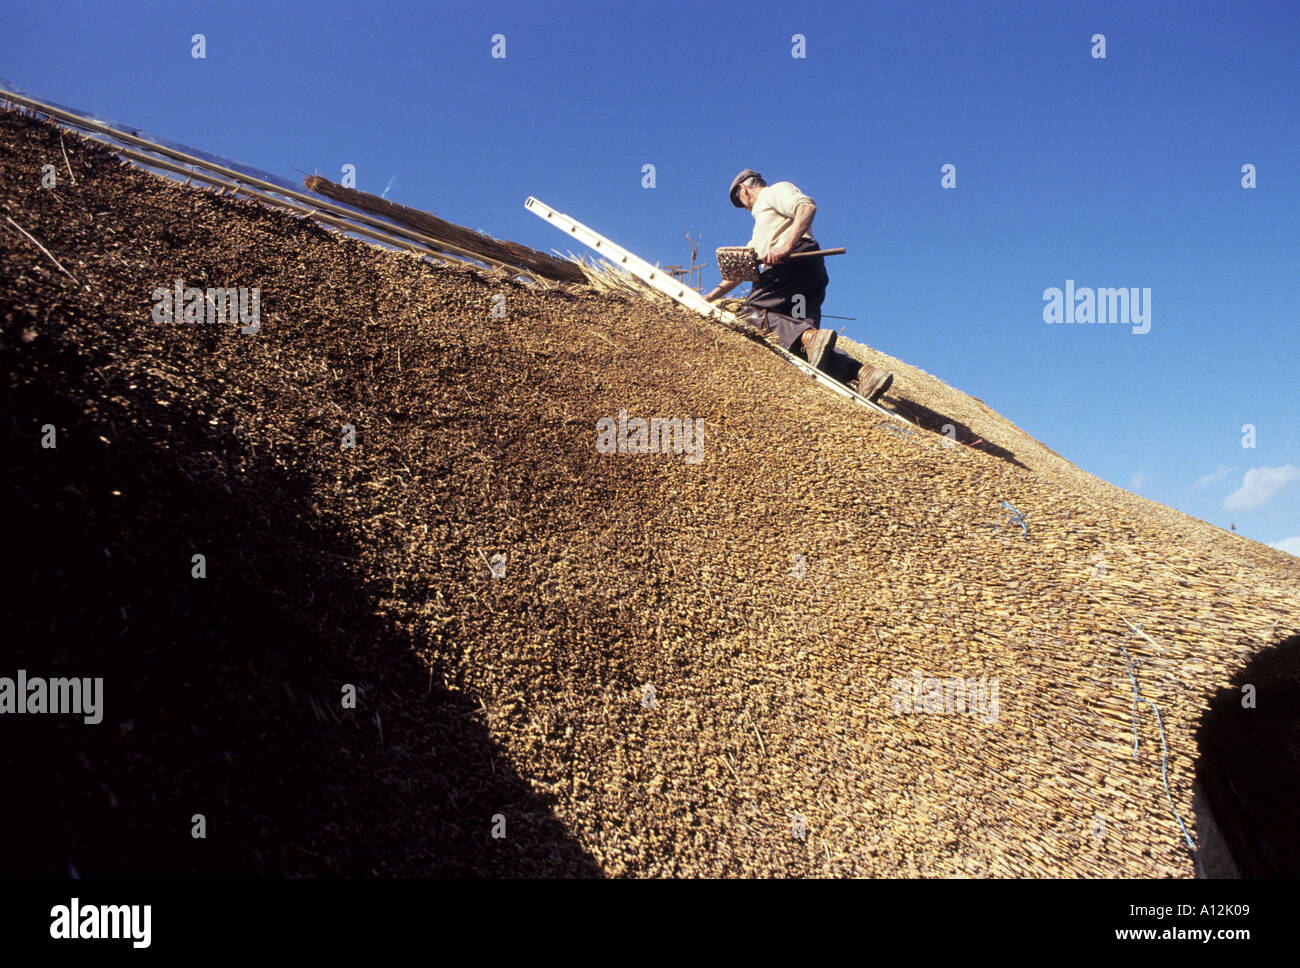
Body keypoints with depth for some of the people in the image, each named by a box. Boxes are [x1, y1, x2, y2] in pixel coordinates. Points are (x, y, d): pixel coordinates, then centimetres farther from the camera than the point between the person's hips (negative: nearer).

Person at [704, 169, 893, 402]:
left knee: (754, 311, -21)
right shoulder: (761, 226, 43)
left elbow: (807, 207, -7)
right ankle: (861, 372, -30)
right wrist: (712, 295, 41)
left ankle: (810, 337, -45)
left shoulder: (776, 191, 15)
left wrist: (786, 246, -21)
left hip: (796, 260, -8)